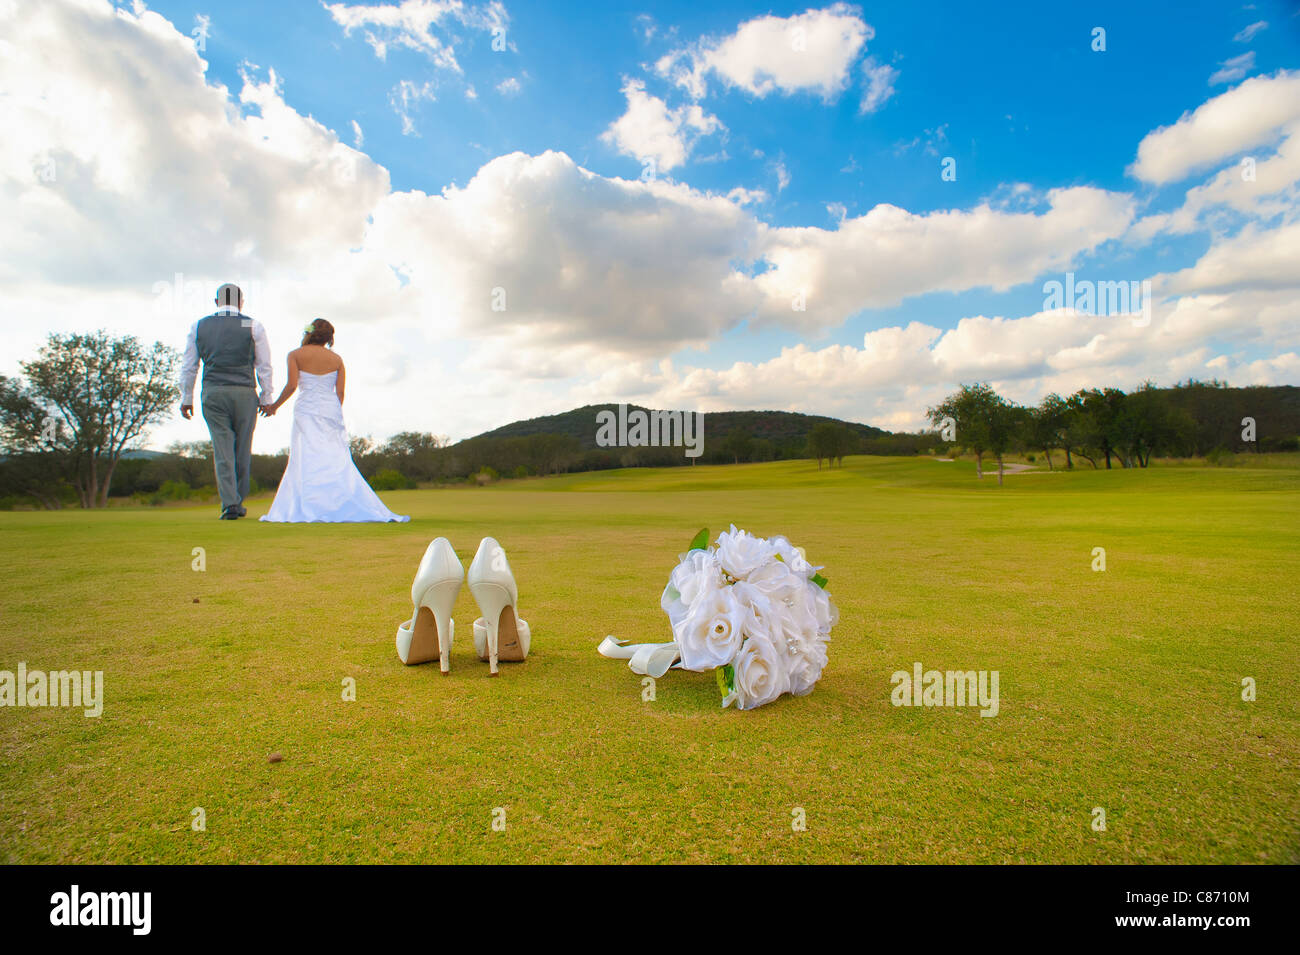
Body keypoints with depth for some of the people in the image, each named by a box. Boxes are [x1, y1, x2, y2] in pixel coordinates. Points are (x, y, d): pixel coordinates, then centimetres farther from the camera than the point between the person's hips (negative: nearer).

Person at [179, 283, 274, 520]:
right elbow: (264, 365, 0)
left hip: (213, 394, 1)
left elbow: (188, 366, 10)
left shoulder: (199, 326, 8)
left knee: (222, 450, 1)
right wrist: (266, 398, 5)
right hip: (244, 393, -1)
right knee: (243, 450, 9)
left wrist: (186, 398, 15)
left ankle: (229, 504, -7)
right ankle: (238, 503, 16)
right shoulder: (253, 326, 2)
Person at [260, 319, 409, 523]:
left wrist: (275, 405, 6)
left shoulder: (295, 355, 4)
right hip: (331, 410, 2)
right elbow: (340, 392, 6)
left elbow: (292, 385, -7)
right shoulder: (336, 358, 11)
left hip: (307, 409, -2)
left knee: (305, 460, -5)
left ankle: (303, 512, -14)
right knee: (338, 462, 3)